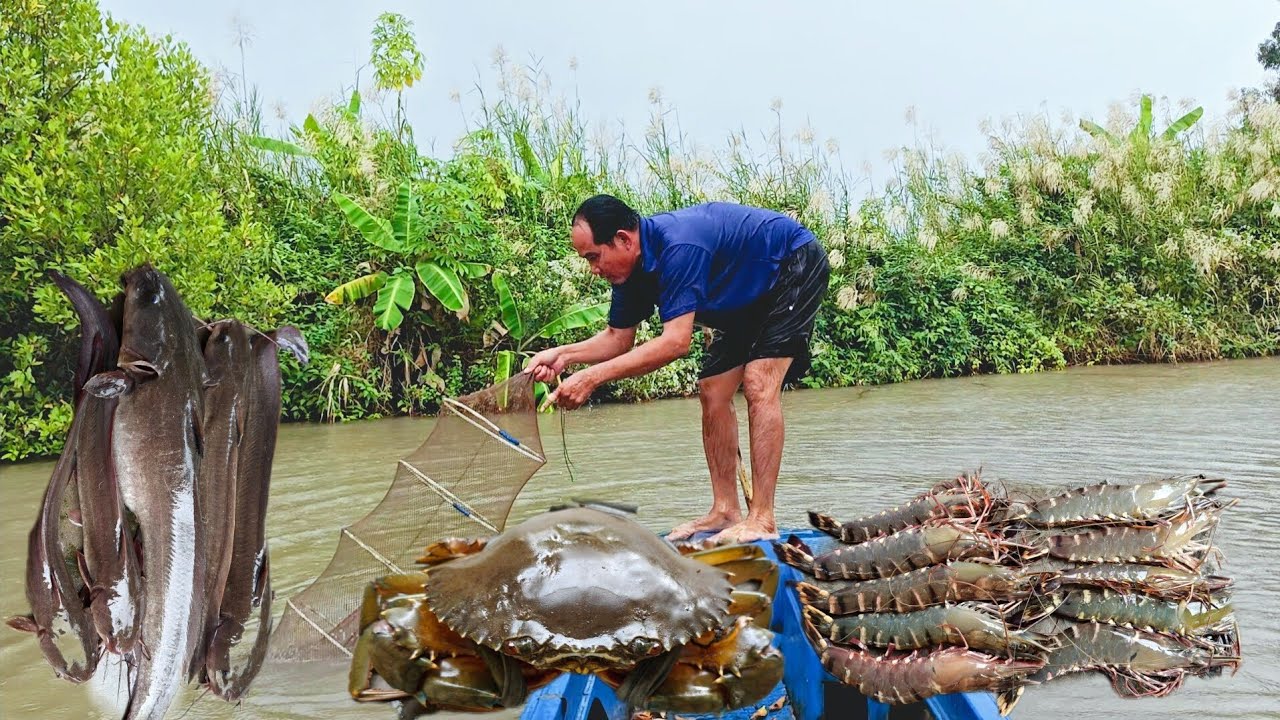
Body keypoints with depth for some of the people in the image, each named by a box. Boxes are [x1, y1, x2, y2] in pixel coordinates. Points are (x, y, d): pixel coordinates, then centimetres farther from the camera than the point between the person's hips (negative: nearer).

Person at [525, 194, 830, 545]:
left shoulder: (678, 246, -37)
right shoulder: (631, 266, -8)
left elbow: (676, 341, -41)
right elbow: (618, 338, 2)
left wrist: (593, 376, -43)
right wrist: (564, 354, -16)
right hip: (749, 296, 9)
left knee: (758, 384, -21)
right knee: (712, 392, 1)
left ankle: (761, 520, -20)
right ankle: (725, 510, 7)